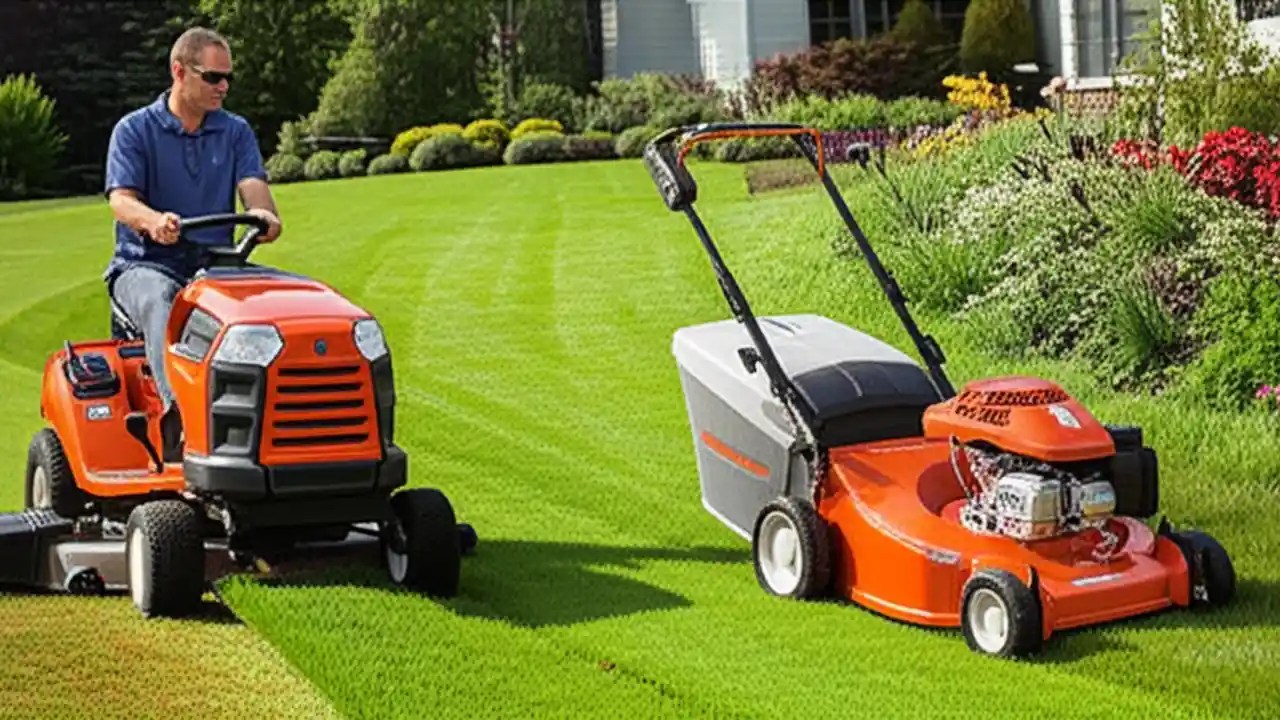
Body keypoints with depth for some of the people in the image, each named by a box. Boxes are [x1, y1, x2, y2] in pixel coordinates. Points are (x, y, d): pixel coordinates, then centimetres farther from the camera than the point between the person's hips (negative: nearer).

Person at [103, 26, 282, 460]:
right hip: (146, 265, -2)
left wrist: (263, 213, -29)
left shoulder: (236, 132, 14)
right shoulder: (134, 130, 3)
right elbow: (121, 200, -10)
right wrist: (154, 220, -35)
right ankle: (177, 416, -52)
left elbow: (252, 184, -2)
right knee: (160, 299, -38)